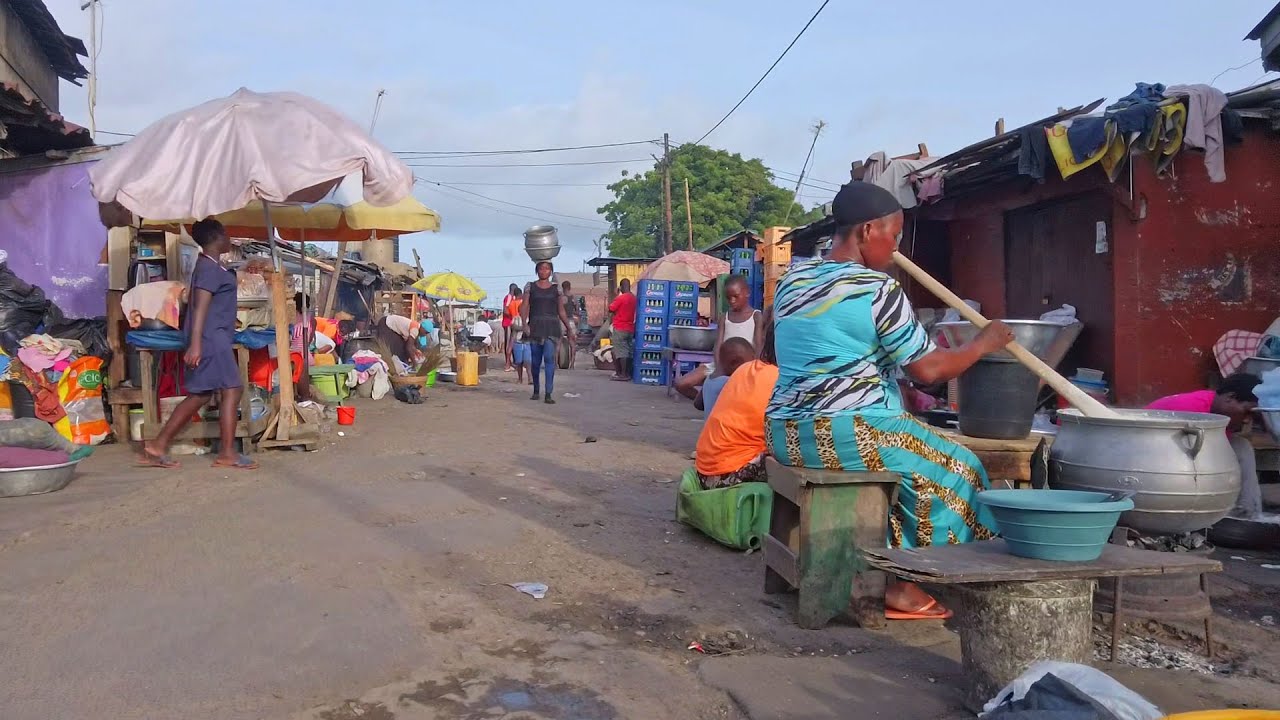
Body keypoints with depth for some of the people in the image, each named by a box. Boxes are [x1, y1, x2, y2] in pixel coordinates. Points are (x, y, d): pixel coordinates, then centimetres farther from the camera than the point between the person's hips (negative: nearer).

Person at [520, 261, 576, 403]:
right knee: (535, 360, 7)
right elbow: (524, 307, 1)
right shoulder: (530, 287, 8)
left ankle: (548, 394, -17)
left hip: (552, 326, -1)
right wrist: (524, 324, -14)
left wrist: (569, 328, 13)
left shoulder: (556, 288, 10)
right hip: (535, 326, 1)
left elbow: (561, 311, 15)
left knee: (549, 358, -15)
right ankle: (536, 390, 26)